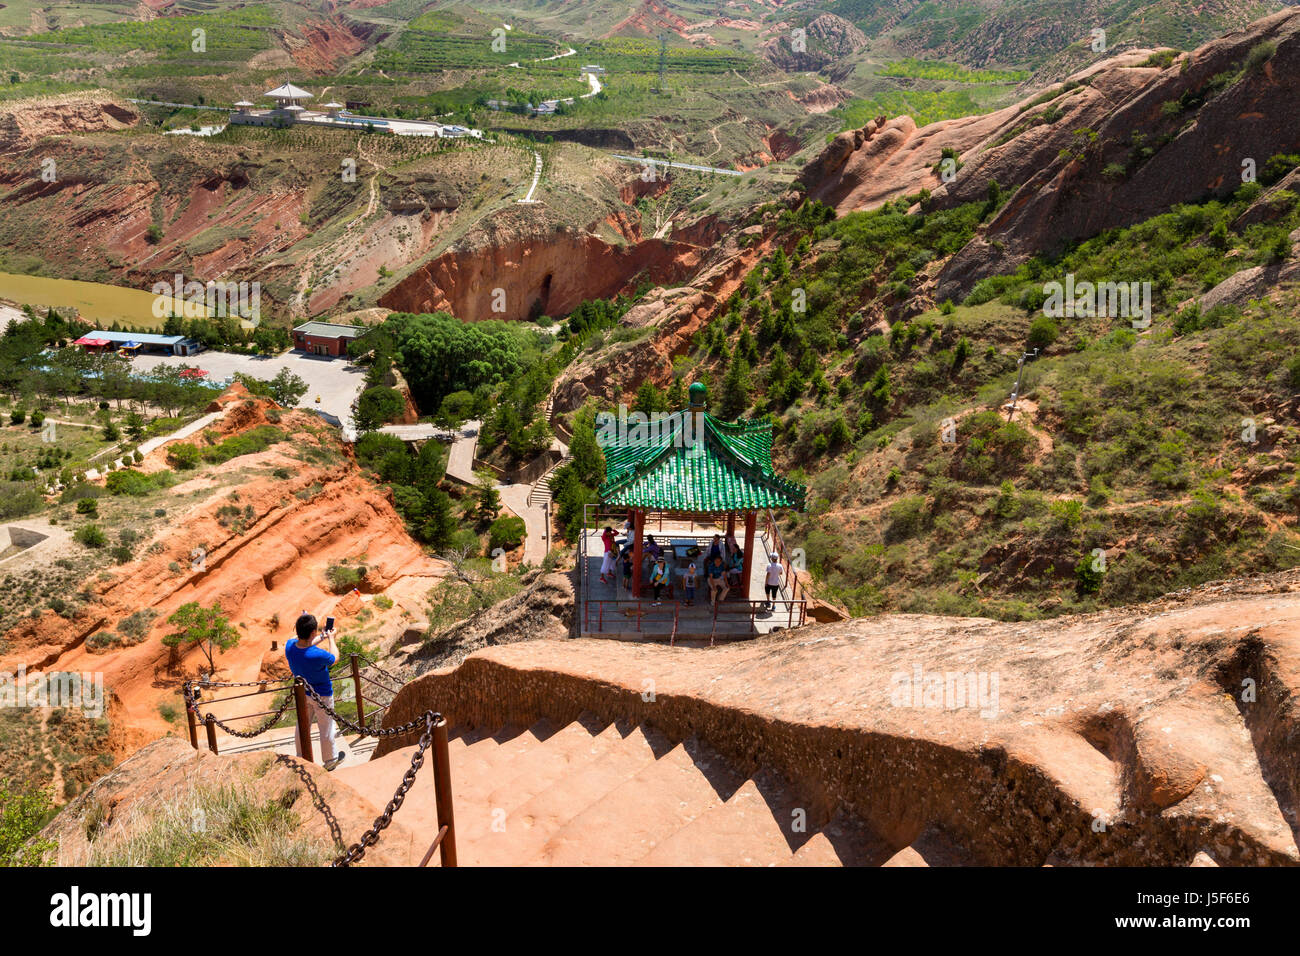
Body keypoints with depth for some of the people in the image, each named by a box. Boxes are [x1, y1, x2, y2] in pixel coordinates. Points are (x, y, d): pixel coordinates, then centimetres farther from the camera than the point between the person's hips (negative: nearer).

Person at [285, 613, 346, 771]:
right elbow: (334, 657, -14)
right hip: (321, 695, -5)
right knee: (326, 728, 16)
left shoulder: (289, 646, -21)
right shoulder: (318, 655, -38)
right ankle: (329, 760, 35)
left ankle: (301, 758, 42)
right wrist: (331, 638, 0)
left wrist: (323, 636, 15)